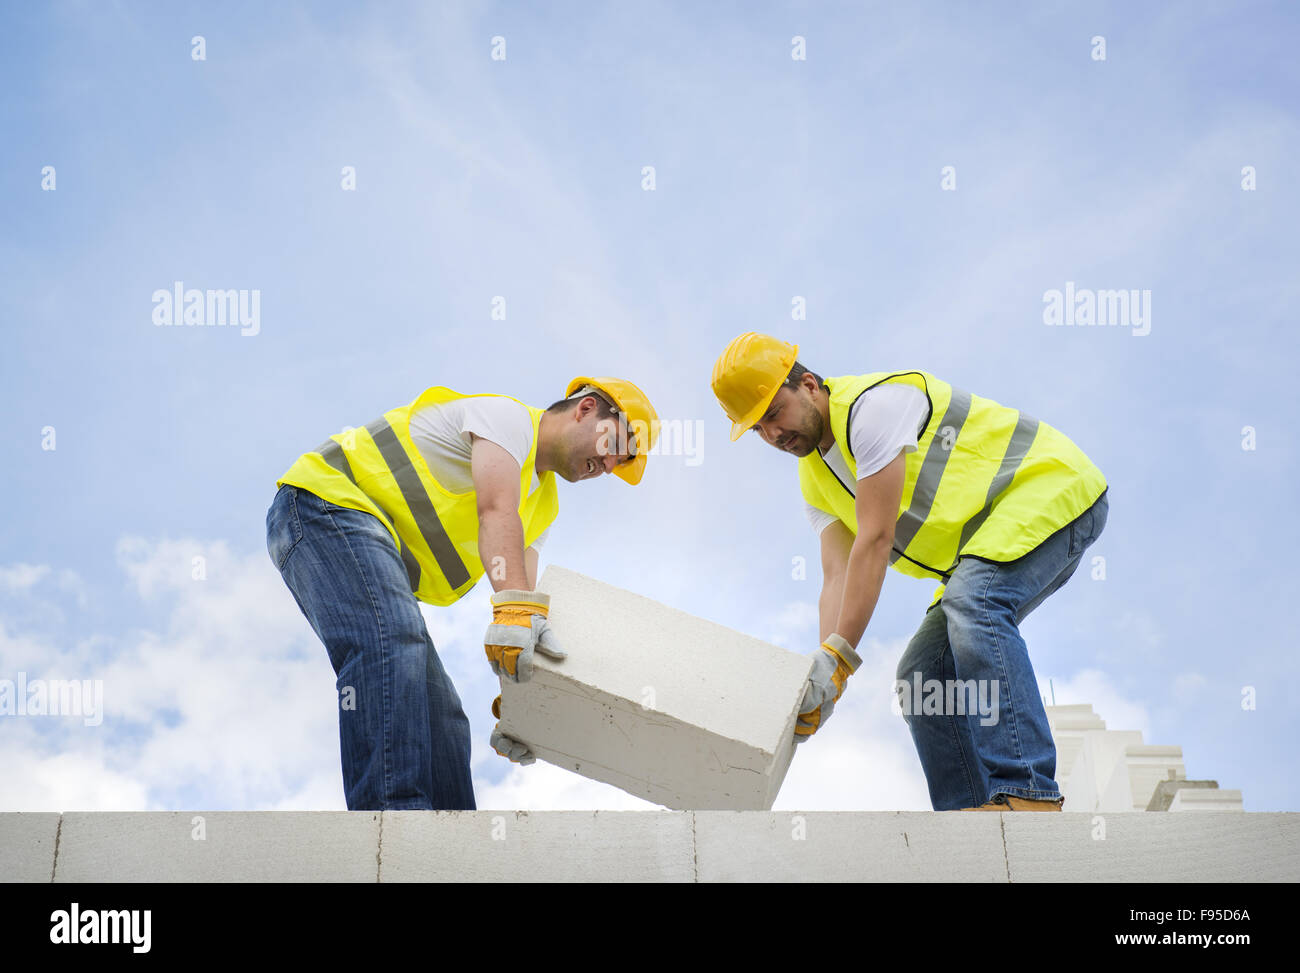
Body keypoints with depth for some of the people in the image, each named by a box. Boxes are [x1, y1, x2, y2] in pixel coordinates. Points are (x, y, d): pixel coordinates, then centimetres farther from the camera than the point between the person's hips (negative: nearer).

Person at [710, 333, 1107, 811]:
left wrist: (838, 657, -28)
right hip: (989, 551, 10)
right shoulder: (816, 482, 8)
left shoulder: (872, 402, -20)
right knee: (922, 674, 1)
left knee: (973, 602, -33)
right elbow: (838, 578, -5)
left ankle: (1026, 793, -38)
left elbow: (875, 541, -26)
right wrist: (825, 668, -21)